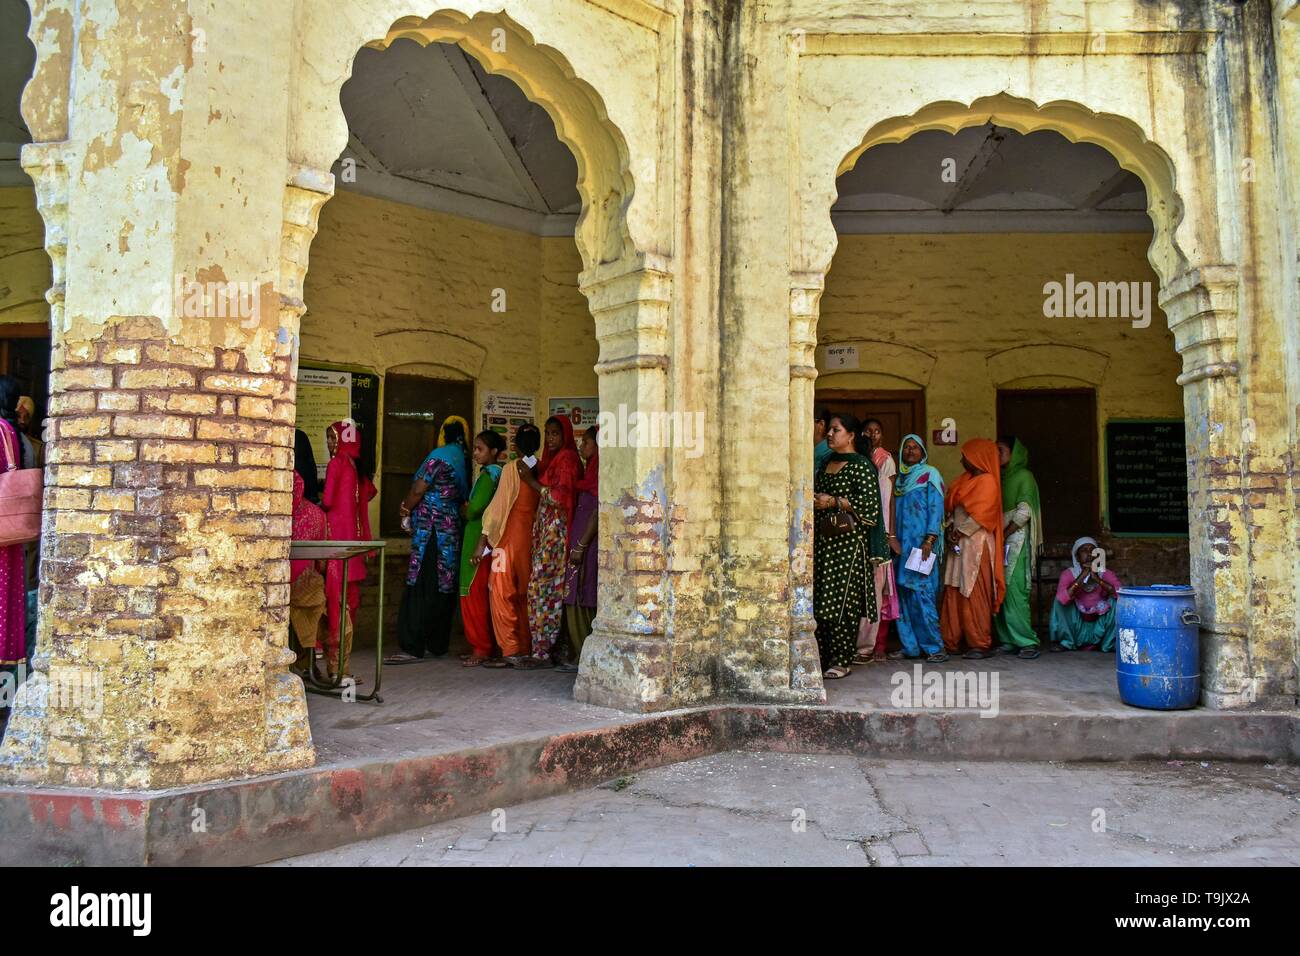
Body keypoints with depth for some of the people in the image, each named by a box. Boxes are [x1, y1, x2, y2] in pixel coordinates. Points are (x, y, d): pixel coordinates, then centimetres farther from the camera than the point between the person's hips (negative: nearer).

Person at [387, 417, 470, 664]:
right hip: (452, 528, 8)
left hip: (430, 530, -8)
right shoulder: (463, 459, 11)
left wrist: (405, 511, 4)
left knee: (420, 587, -8)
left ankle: (413, 647, -9)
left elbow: (418, 489, -14)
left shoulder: (439, 456, -12)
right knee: (444, 587, 12)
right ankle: (438, 644, 19)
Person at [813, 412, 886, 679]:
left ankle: (842, 661, 0)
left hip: (849, 541, -7)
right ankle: (823, 657, 11)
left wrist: (834, 502, -17)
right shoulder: (826, 464, 18)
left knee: (843, 600, -7)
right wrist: (812, 500, 9)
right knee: (820, 599, 4)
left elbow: (870, 502, -14)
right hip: (823, 540, 7)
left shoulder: (861, 465, -5)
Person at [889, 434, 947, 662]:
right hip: (900, 545, 6)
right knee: (903, 594, 4)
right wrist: (892, 538, 8)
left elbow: (936, 508, -7)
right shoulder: (900, 478, 18)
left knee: (922, 594, -11)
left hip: (921, 544, -6)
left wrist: (929, 540, -16)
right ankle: (909, 646, 9)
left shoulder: (930, 475, 1)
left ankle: (934, 647, -5)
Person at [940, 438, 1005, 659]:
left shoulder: (987, 481, -6)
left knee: (974, 594, -7)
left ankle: (981, 644, -2)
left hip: (976, 543, -8)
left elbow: (979, 515, -14)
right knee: (953, 593, 6)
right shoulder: (965, 480, 19)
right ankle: (951, 642, 10)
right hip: (959, 543, 8)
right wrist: (951, 526, 0)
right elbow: (951, 505, 17)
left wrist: (960, 532, -12)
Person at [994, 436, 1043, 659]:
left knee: (1014, 591, -12)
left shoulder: (1024, 476, -3)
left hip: (1016, 542, -7)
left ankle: (1027, 642, -9)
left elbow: (1024, 512, -12)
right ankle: (1009, 641, 10)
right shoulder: (1001, 478, 19)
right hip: (1000, 542, 7)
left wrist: (1003, 535, -11)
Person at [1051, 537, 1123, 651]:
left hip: (1100, 628, 1)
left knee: (1115, 599, -19)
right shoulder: (1068, 573, -10)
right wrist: (1081, 577, -31)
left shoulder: (1106, 573, -6)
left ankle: (1110, 643, -5)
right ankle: (1066, 643, -6)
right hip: (1077, 627, 0)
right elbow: (1062, 599, -29)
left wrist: (1098, 579, -31)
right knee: (1060, 602, -22)